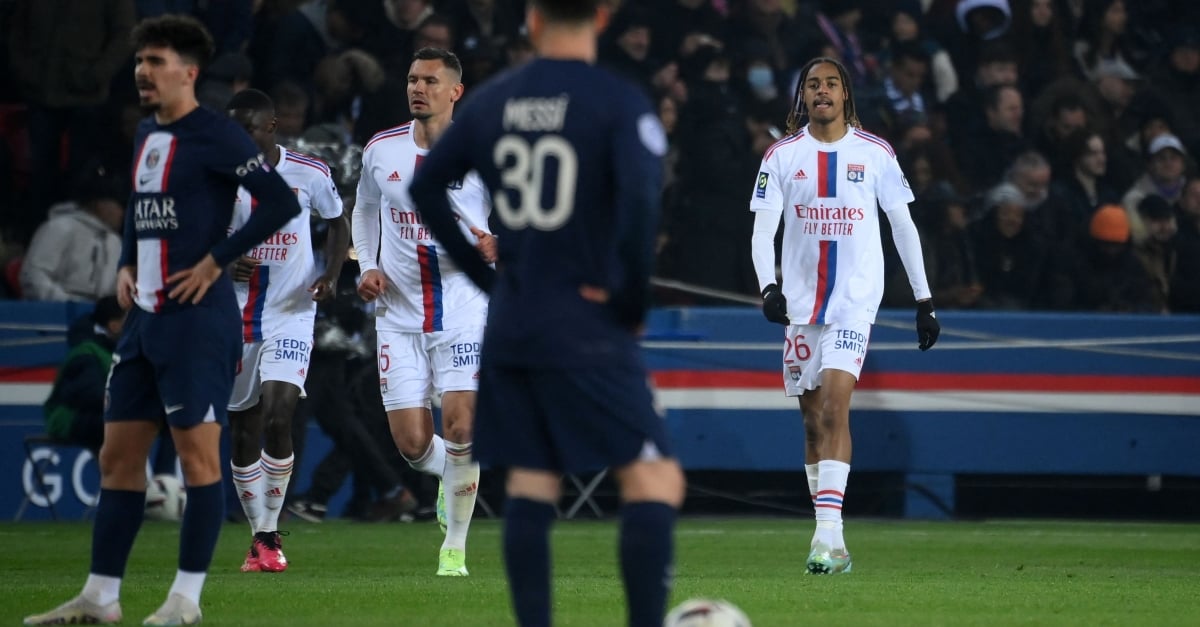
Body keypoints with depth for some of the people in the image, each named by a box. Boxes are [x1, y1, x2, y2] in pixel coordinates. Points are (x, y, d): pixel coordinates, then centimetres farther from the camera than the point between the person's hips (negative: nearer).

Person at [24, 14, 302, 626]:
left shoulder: (216, 135, -9)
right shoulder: (147, 135, 15)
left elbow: (281, 203, -15)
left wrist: (215, 262, -15)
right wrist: (126, 265, 13)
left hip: (196, 318, -9)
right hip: (143, 318, 9)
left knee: (197, 450, -5)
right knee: (118, 454, 8)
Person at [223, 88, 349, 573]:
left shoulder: (310, 174, -5)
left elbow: (337, 224, 12)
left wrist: (331, 275, -5)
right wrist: (222, 264, -15)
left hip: (291, 316, -2)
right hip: (235, 319, 2)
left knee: (277, 420, -17)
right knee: (243, 433, 6)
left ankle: (270, 534, -4)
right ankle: (258, 535, 20)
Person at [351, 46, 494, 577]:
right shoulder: (381, 150, 4)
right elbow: (363, 211, 21)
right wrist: (368, 267, 5)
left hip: (465, 310, -3)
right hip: (399, 315, 3)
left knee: (460, 428, -16)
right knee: (411, 443, -3)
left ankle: (455, 549, -2)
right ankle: (452, 479, 34)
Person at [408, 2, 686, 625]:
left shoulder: (492, 100, 7)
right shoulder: (619, 103, -10)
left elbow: (425, 186, 12)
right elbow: (640, 200, -23)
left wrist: (482, 272, 15)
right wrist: (632, 303, -11)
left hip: (510, 325, 6)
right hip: (588, 328, -6)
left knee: (529, 485, 10)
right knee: (654, 480, -4)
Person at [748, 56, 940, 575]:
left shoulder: (875, 153, 2)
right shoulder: (782, 155, 4)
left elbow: (902, 224, 8)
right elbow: (763, 229, 0)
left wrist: (924, 299, 7)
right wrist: (768, 287, -18)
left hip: (856, 298, -3)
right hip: (801, 299, 3)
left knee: (834, 405, -19)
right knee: (813, 420, 5)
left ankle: (829, 532, -26)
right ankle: (830, 547, 12)